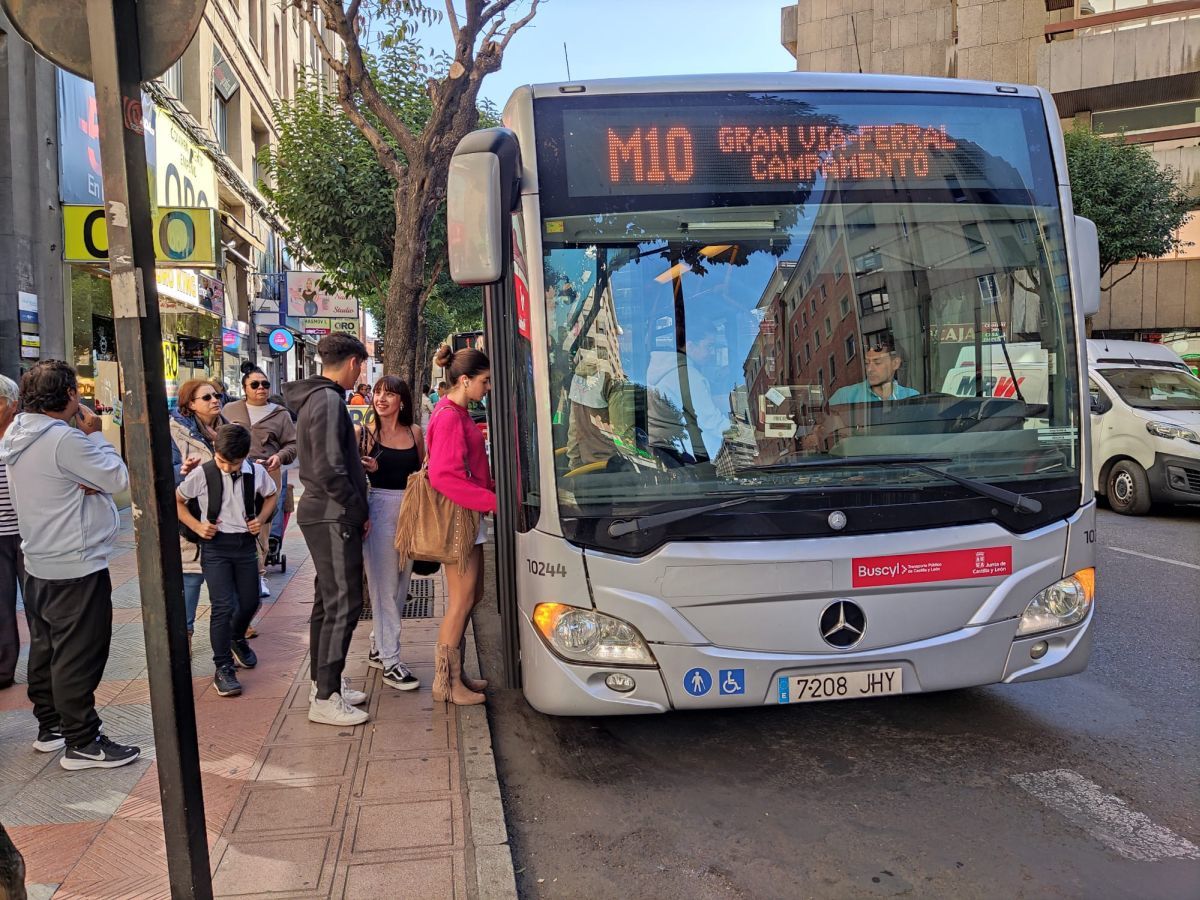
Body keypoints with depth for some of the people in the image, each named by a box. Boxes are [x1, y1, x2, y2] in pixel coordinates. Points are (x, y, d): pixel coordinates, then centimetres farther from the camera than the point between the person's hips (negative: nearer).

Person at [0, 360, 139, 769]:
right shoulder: (64, 439, -23)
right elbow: (119, 479, -18)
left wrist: (83, 485, -11)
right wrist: (95, 434, -8)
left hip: (39, 564, 10)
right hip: (77, 568, -10)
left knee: (46, 649, 18)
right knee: (79, 656, -2)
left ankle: (50, 726, 30)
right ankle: (82, 742, 5)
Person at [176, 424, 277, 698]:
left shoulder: (256, 472, -4)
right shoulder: (202, 473, -11)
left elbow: (271, 495, 15)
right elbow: (177, 500, 2)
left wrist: (261, 519, -1)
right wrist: (196, 526, -9)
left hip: (246, 544, 4)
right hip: (215, 545, -3)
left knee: (250, 602, 14)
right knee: (224, 606, -11)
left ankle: (237, 639, 46)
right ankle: (222, 669, 0)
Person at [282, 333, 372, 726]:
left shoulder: (315, 398, 16)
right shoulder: (329, 400, -16)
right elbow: (330, 470, -22)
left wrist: (356, 509, 15)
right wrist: (360, 512, -12)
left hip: (321, 515, 11)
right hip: (333, 518, -11)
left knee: (327, 601, 16)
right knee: (343, 604, -7)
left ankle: (322, 682, 27)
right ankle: (325, 699, -2)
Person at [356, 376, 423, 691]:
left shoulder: (414, 433, 8)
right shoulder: (364, 433, -1)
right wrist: (368, 468, -19)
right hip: (380, 509, -5)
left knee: (400, 585, 12)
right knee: (384, 586, -3)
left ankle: (380, 648, 28)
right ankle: (390, 662, 2)